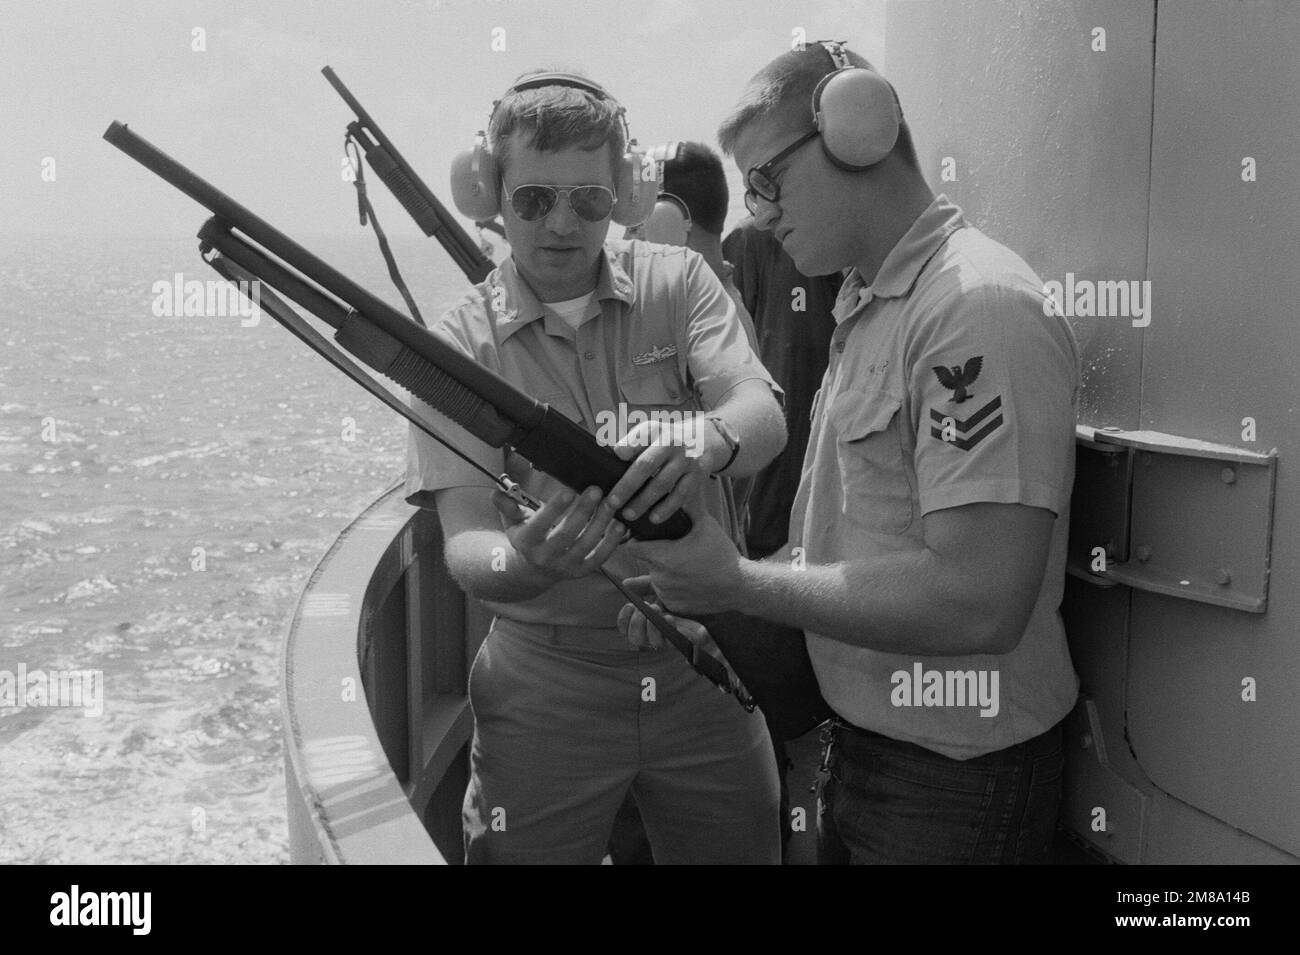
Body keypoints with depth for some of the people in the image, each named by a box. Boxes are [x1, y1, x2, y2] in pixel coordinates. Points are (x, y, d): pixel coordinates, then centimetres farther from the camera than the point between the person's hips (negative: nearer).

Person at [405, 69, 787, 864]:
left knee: (742, 846, 15)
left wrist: (710, 439, -39)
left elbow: (763, 416, -16)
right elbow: (464, 543, -13)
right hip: (545, 680, -1)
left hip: (704, 664, 2)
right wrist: (523, 563, -36)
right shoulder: (462, 343, -5)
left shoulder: (680, 283, -1)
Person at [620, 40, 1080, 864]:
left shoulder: (979, 309, -21)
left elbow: (979, 603, -29)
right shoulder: (866, 307, 10)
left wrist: (742, 583, -22)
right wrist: (703, 589, 0)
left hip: (959, 778, -8)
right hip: (861, 748, 8)